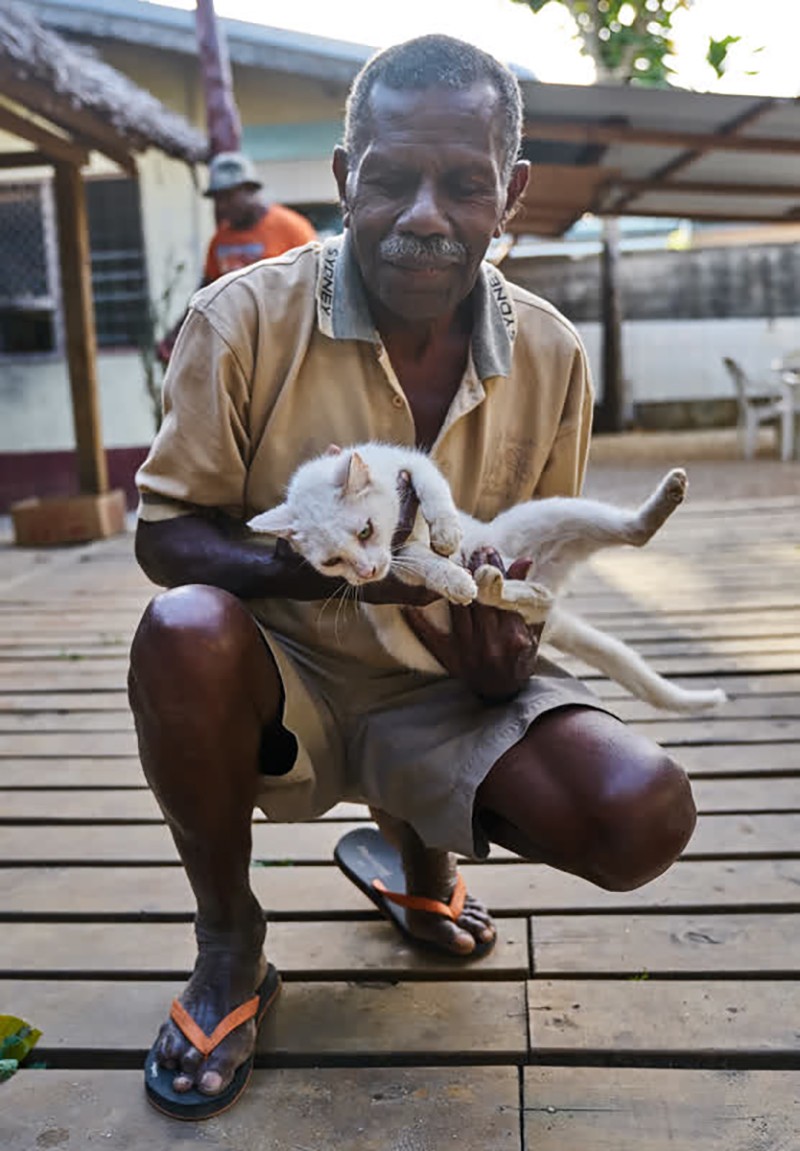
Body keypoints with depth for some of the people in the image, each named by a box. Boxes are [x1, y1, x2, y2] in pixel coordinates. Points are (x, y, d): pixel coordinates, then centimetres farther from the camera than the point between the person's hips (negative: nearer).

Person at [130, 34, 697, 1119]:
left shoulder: (551, 358, -3)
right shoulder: (245, 318, -13)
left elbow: (531, 569, 7)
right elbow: (165, 534, -10)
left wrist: (504, 659, -16)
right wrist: (316, 563, -30)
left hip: (447, 687, 3)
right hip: (281, 676, -2)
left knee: (646, 817, -19)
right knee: (186, 631, -36)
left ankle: (418, 836, 17)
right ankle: (228, 935, -3)